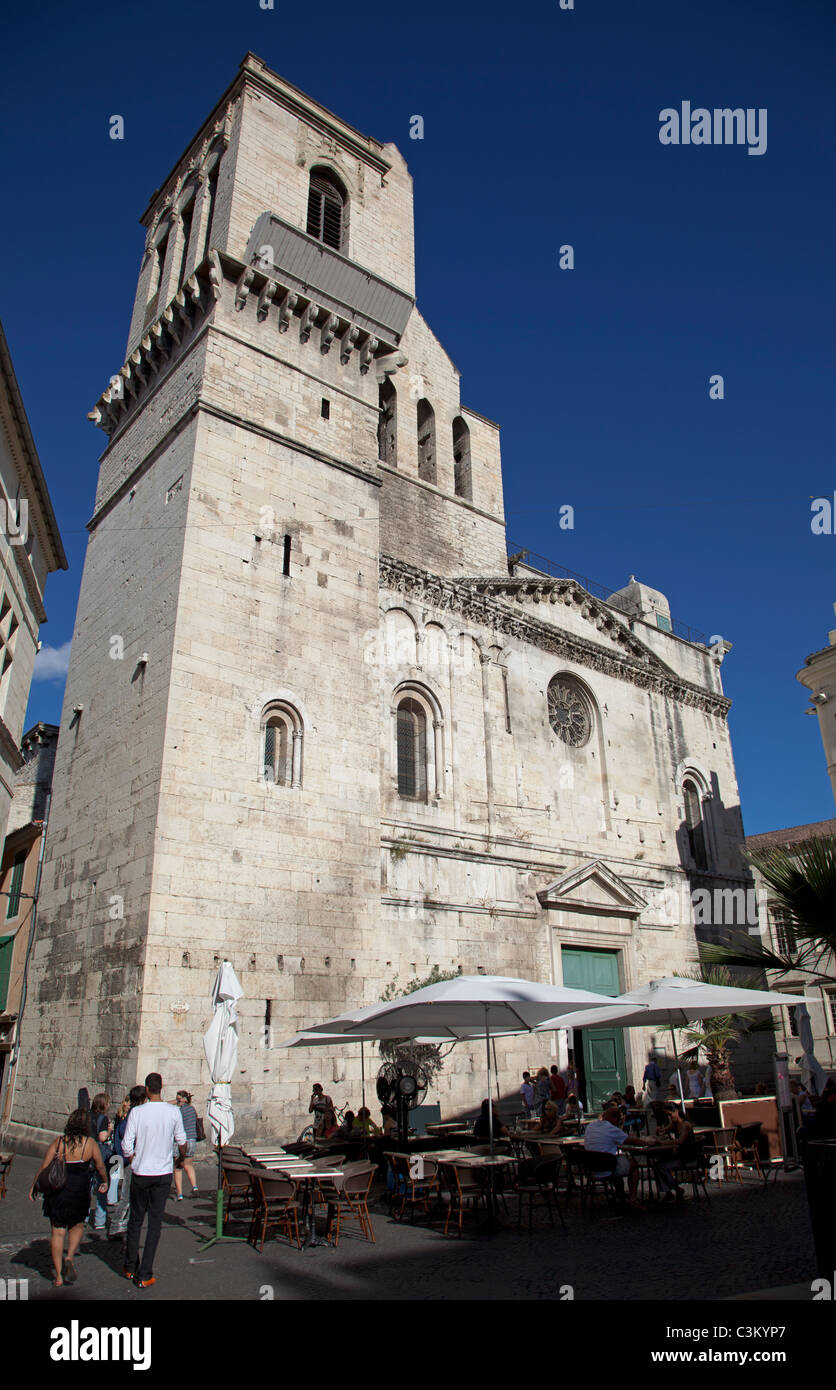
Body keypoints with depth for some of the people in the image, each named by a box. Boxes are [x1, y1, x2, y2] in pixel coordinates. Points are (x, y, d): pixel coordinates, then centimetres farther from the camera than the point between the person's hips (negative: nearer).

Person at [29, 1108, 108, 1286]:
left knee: (57, 1232, 10)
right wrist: (104, 1182, 23)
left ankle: (58, 1276, 12)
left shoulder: (58, 1142, -4)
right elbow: (100, 1167, 4)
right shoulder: (90, 1143, -6)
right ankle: (69, 1258, 3)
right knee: (77, 1226, 23)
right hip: (79, 1192, -1)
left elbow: (44, 1167, -4)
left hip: (56, 1192, 1)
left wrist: (34, 1186, 12)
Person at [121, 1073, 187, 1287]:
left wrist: (134, 1161, 10)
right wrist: (183, 1157, 24)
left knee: (135, 1220, 17)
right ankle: (144, 1275, 9)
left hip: (140, 1173, 0)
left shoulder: (137, 1112, -12)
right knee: (155, 1223, 7)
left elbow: (126, 1145, -11)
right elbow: (182, 1142, 3)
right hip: (163, 1173, 0)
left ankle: (130, 1268, 29)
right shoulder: (173, 1112, -8)